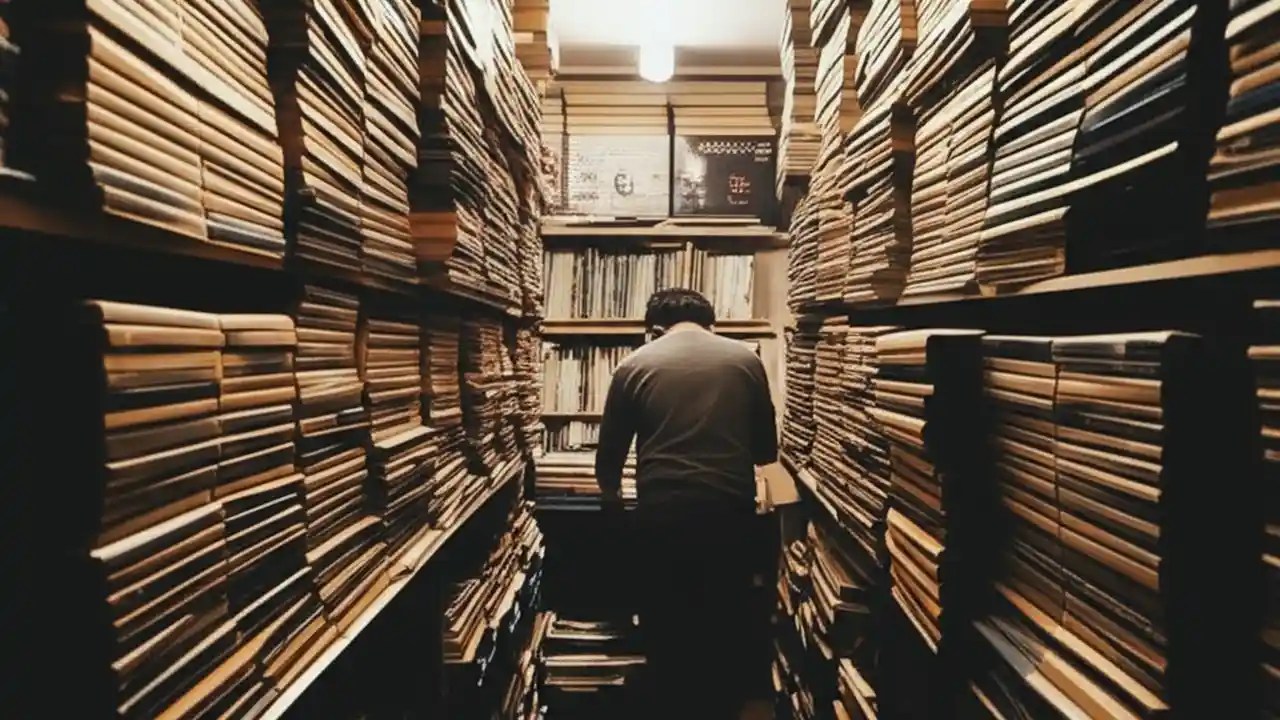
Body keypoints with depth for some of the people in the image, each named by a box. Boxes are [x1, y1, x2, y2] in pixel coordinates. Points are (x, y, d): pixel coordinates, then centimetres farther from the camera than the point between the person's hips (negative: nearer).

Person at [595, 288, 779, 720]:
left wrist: (612, 495, 30)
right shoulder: (745, 359, 6)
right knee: (727, 628, 18)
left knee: (665, 633, 15)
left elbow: (610, 453, 10)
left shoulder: (635, 365, 4)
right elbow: (767, 450, 14)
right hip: (731, 513, 1)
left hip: (662, 516, -1)